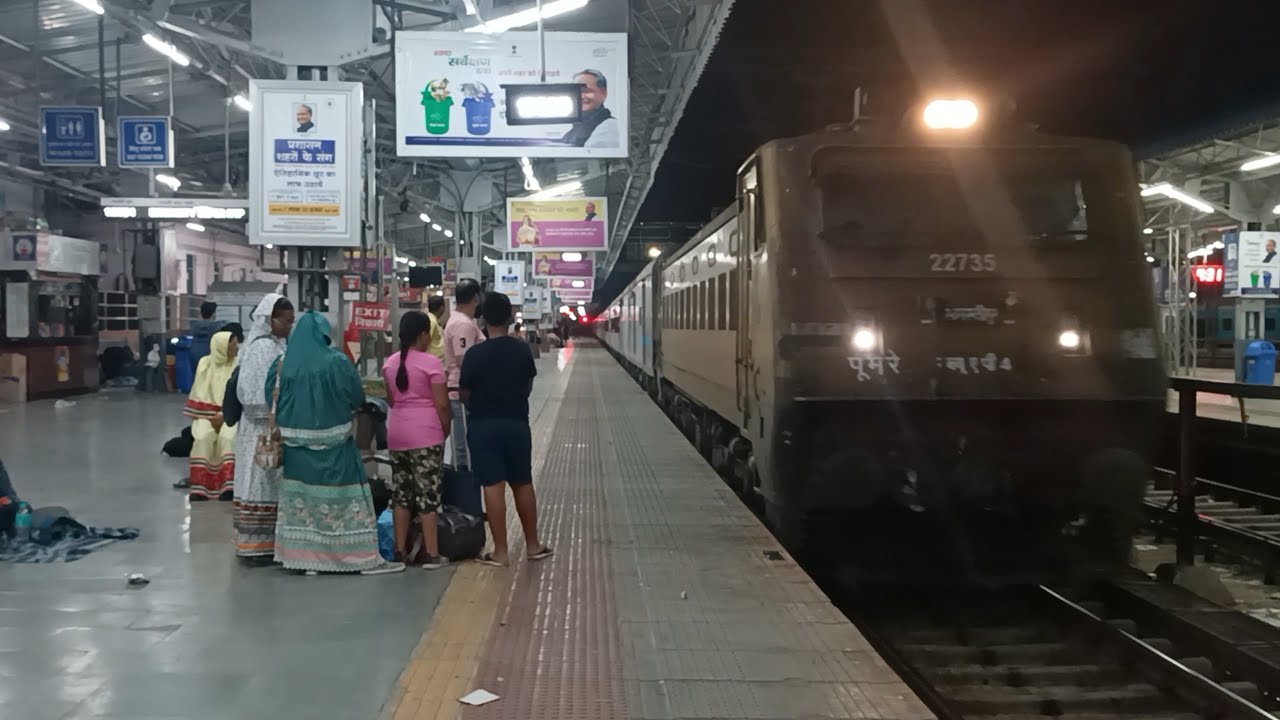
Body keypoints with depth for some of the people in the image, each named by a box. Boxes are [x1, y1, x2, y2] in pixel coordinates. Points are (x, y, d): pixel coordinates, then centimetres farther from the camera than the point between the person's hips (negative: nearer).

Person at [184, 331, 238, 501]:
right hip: (207, 414, 1)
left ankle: (229, 486, -41)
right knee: (203, 437, -31)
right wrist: (210, 415, -10)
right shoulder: (205, 363, 5)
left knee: (227, 437, -34)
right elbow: (200, 395, 4)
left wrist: (223, 414, -16)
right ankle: (199, 487, -35)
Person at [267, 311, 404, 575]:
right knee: (345, 497, 2)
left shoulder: (284, 363, -2)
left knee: (302, 497, 11)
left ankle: (307, 558, 13)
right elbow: (357, 398, -6)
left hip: (296, 444, 4)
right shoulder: (336, 362, -11)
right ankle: (364, 558, 6)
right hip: (334, 444, -3)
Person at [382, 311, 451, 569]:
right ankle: (431, 555, 0)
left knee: (401, 492, 12)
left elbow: (391, 400, 15)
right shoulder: (431, 362, -10)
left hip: (397, 432, 6)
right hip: (426, 433, -6)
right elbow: (441, 404, -11)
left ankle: (400, 551, 16)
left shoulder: (390, 363, 9)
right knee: (427, 493, -2)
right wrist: (446, 430, 2)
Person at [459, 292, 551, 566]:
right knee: (523, 484, 14)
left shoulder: (475, 354, -12)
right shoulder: (522, 350, -3)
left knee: (493, 486, 0)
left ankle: (500, 551, 3)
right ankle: (533, 545, 23)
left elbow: (465, 393, -6)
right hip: (517, 423, 3)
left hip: (485, 425, -3)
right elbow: (528, 387, 6)